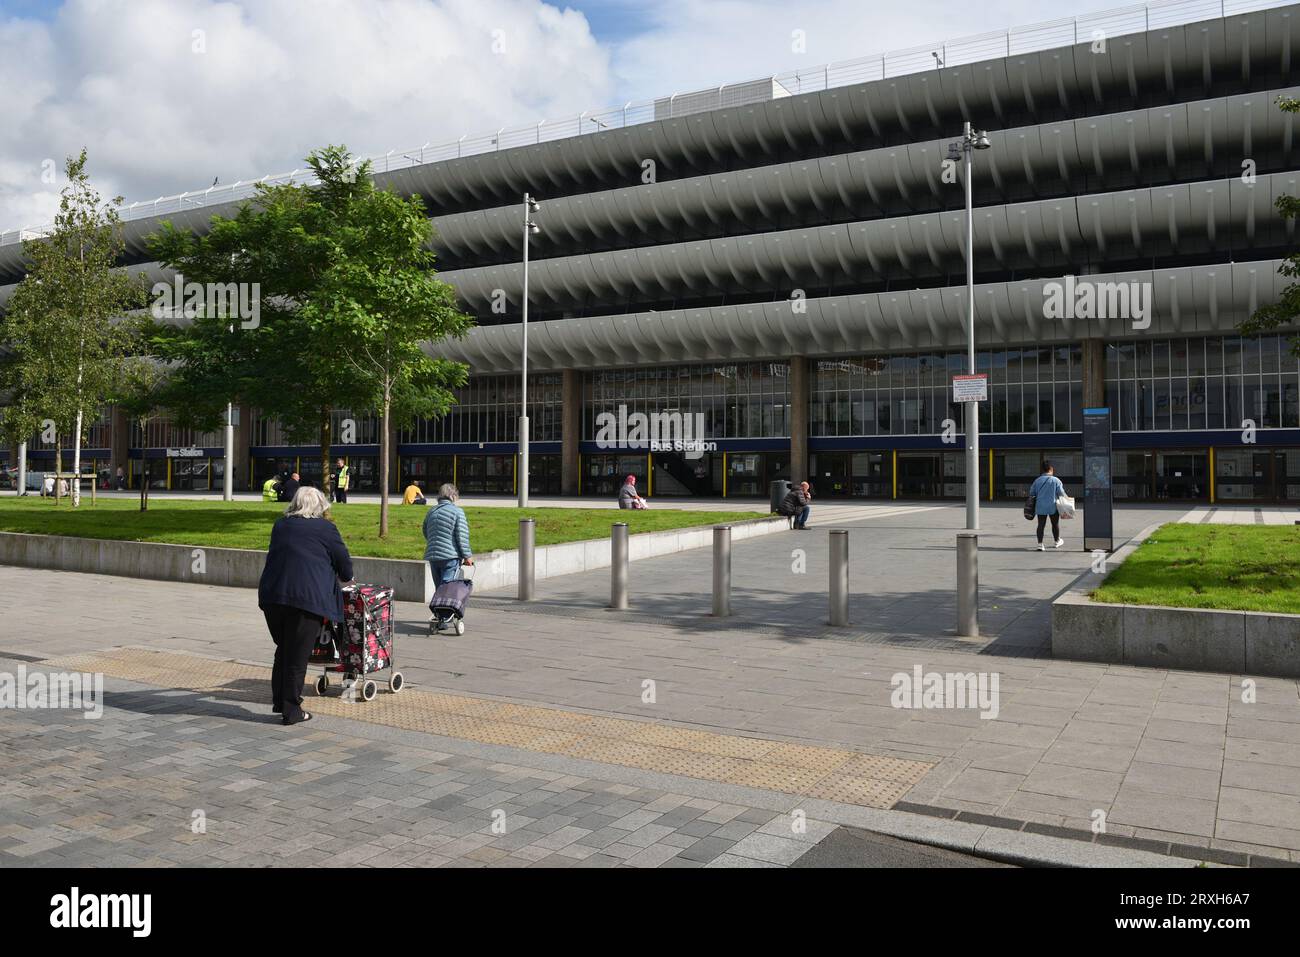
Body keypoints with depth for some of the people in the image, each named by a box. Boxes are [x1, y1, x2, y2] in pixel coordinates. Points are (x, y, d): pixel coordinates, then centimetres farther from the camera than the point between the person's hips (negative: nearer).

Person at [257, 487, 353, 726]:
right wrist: (345, 577, 30)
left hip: (272, 594, 5)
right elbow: (344, 563, 6)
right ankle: (291, 711, 9)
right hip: (308, 597, -5)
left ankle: (279, 701, 26)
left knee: (283, 650, 20)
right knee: (297, 655, 3)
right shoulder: (325, 528, 2)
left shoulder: (280, 525, 16)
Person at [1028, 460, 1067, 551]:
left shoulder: (1037, 480, 1)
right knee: (1055, 524, 16)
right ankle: (1057, 541, 32)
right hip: (1053, 506, -2)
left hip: (1040, 506, 2)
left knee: (1041, 525, 3)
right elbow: (1061, 493, -8)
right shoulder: (1056, 480, -9)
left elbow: (1032, 493, 8)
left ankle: (1040, 544, -1)